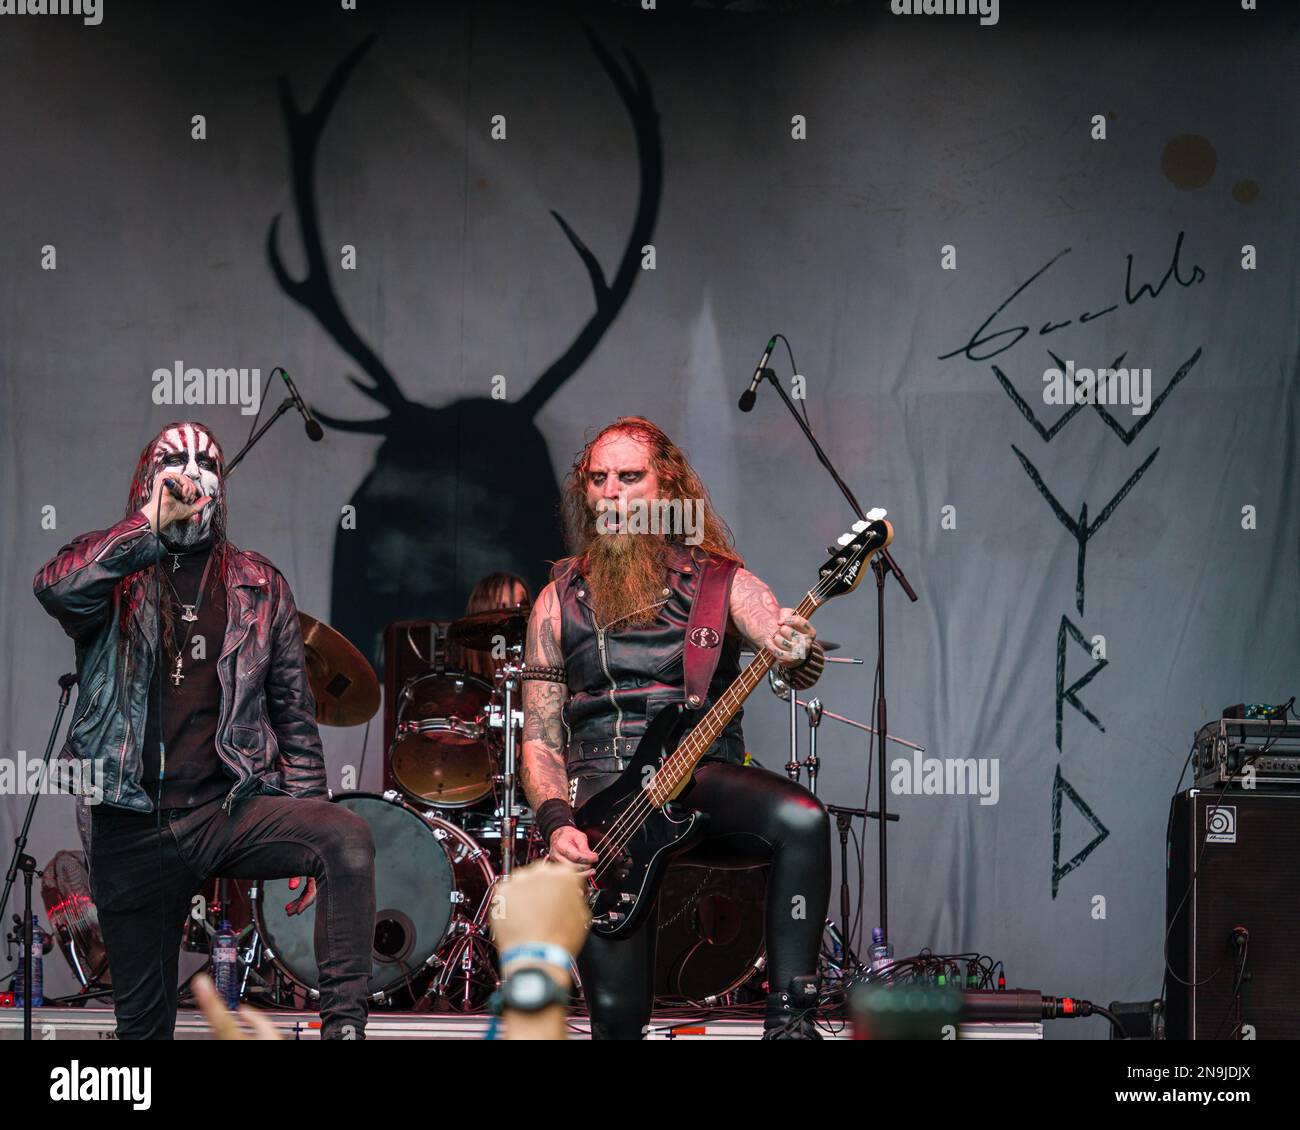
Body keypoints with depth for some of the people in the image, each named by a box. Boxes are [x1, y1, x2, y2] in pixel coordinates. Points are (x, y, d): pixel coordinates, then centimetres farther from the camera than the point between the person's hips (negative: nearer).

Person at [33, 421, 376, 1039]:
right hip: (132, 831, 0)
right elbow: (56, 589, -20)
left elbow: (293, 711, 12)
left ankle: (343, 1024, -31)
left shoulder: (259, 585, 12)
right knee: (142, 1016, 5)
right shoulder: (114, 575, 6)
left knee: (347, 839, -29)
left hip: (232, 809, 0)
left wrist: (303, 823, 5)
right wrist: (152, 527, -20)